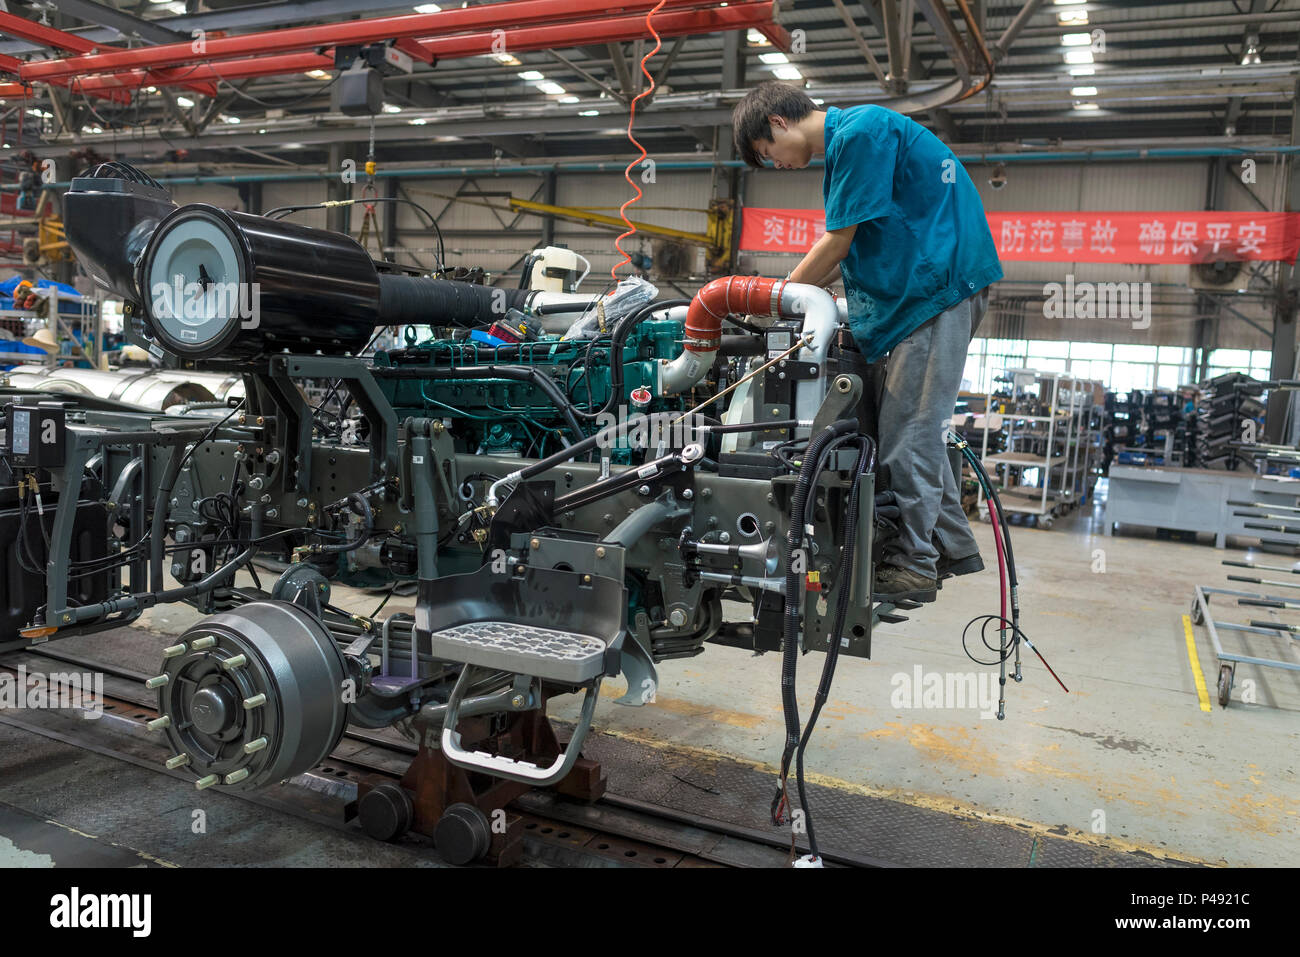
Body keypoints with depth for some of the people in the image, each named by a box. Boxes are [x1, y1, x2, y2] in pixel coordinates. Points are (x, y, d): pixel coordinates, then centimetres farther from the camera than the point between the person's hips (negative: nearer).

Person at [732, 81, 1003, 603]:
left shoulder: (860, 132, -12)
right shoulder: (848, 141, 19)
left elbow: (839, 241, -12)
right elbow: (851, 248, 21)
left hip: (940, 282, -10)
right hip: (921, 290, 10)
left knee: (907, 429, -10)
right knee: (913, 425, 11)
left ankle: (910, 563, -4)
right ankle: (950, 545, 20)